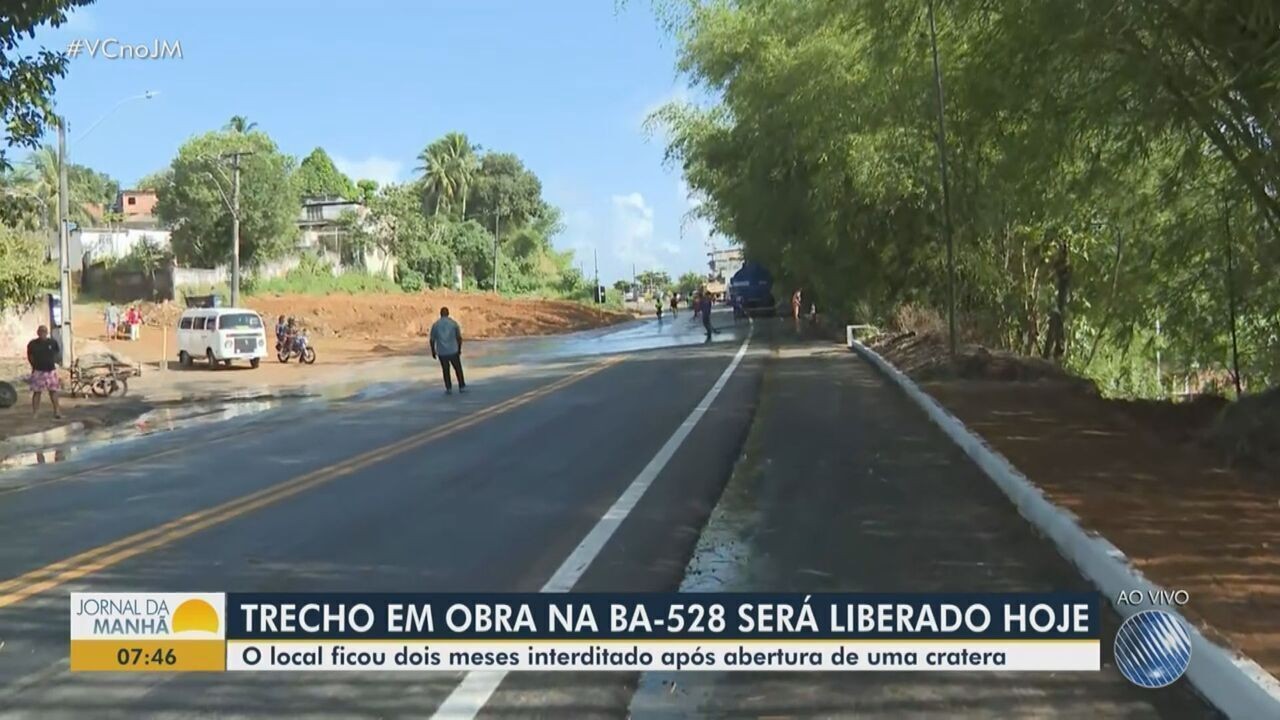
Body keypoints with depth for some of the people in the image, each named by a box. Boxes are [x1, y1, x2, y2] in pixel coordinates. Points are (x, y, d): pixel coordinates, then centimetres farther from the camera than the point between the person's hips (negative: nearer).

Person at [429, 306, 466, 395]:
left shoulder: (435, 324, 0)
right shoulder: (454, 323, 0)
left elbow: (432, 340, 0)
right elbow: (459, 337, 0)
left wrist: (433, 352, 12)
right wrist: (459, 349, 12)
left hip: (441, 352, 0)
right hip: (453, 351, 0)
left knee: (446, 370, 15)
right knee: (458, 369, 15)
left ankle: (449, 389, 12)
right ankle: (462, 387, 17)